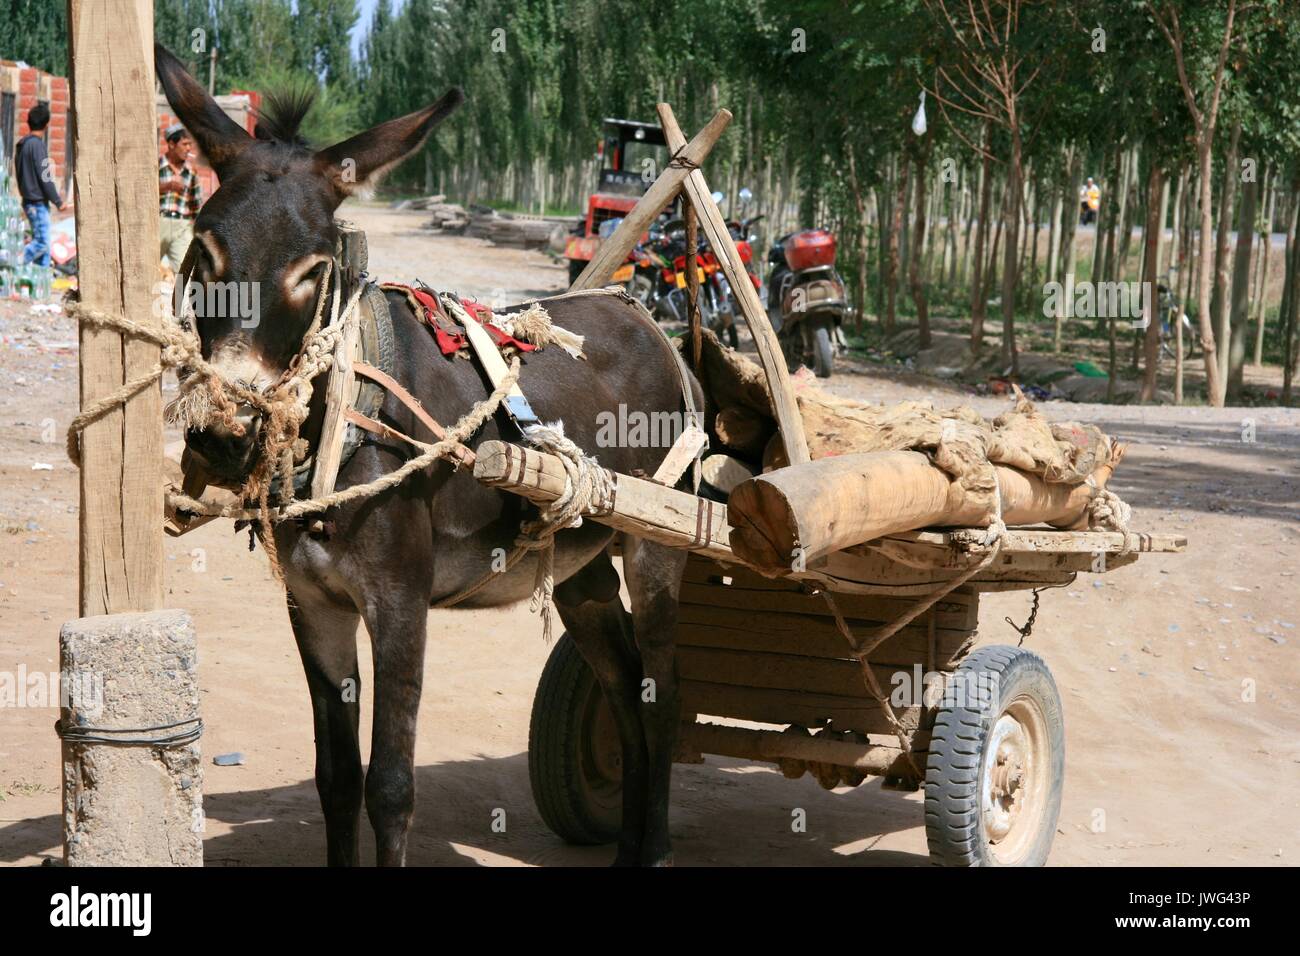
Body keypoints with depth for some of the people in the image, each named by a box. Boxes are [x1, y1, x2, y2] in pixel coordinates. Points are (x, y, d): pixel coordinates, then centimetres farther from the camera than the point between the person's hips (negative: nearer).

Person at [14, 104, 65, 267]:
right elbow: (44, 177, -18)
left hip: (29, 200, 9)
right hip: (38, 202, -9)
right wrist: (58, 201, -12)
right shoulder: (37, 144, -15)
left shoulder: (22, 145, 12)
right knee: (42, 242, -10)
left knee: (42, 241, 10)